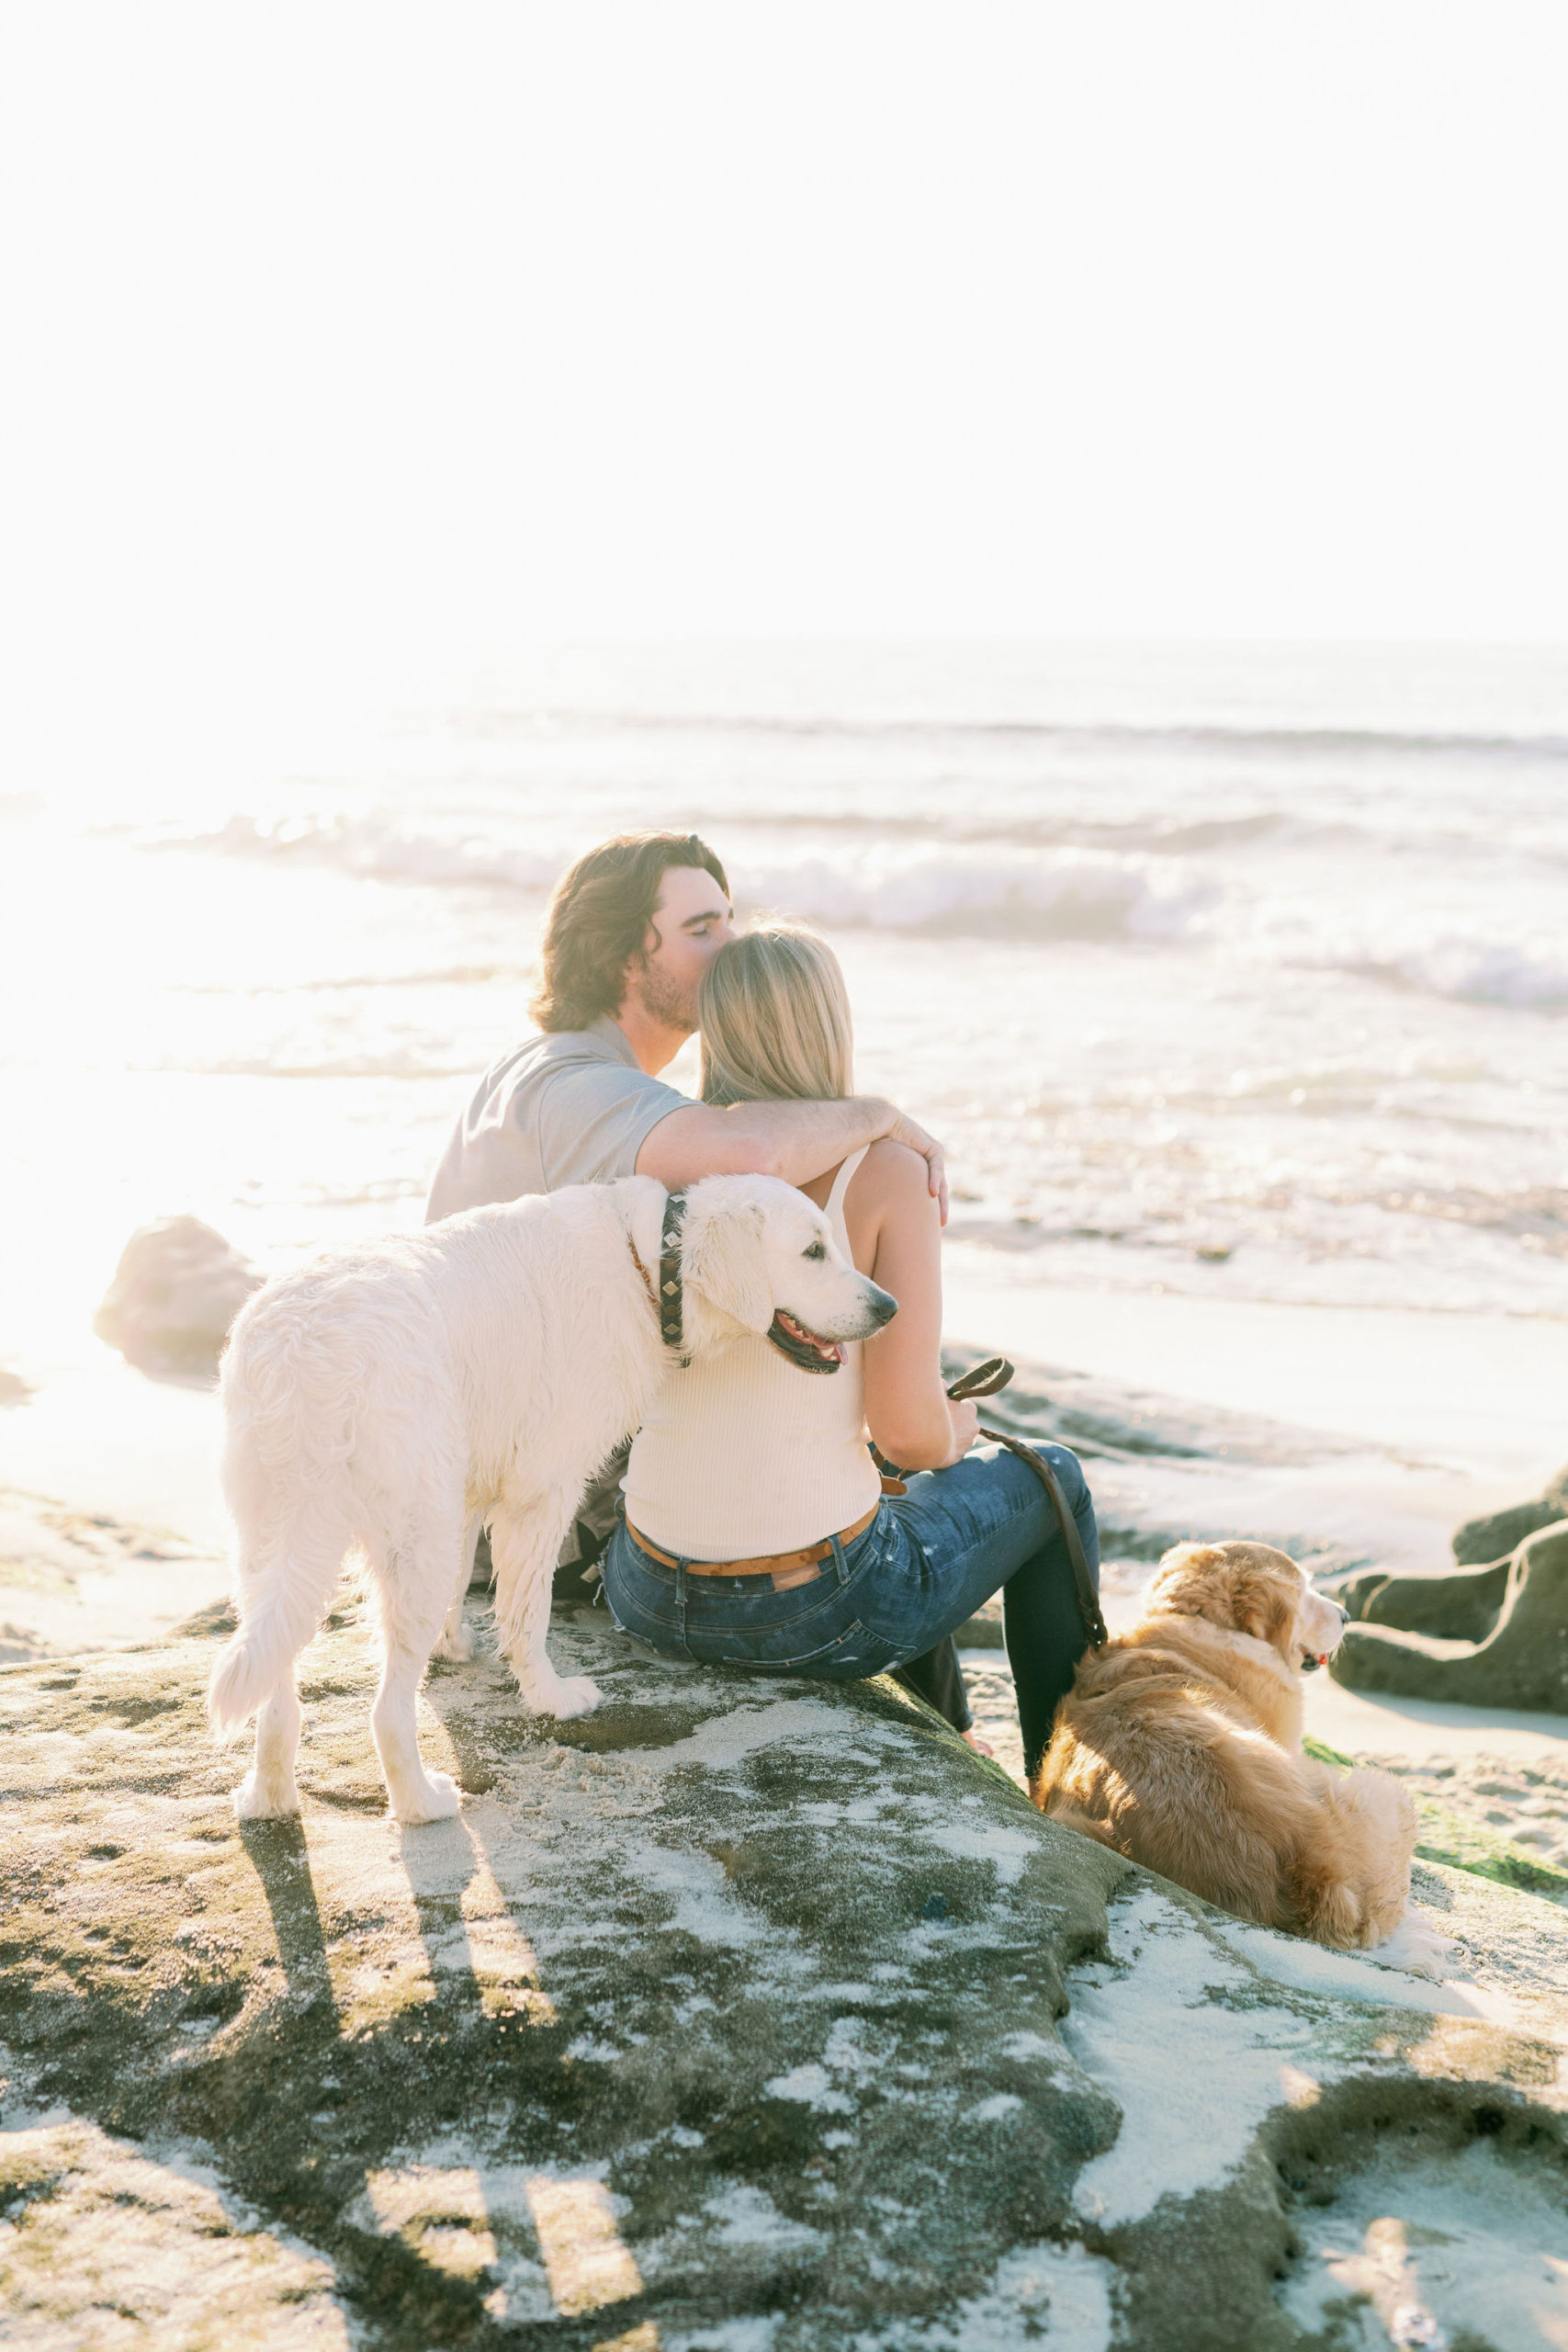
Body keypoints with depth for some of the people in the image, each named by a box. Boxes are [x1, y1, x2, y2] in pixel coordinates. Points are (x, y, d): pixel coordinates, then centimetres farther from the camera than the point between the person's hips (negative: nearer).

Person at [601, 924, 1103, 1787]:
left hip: (648, 1597, 5)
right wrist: (953, 1435, 7)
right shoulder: (889, 1171, -13)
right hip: (812, 1615, -5)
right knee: (1048, 1481, 24)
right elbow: (908, 1427, -18)